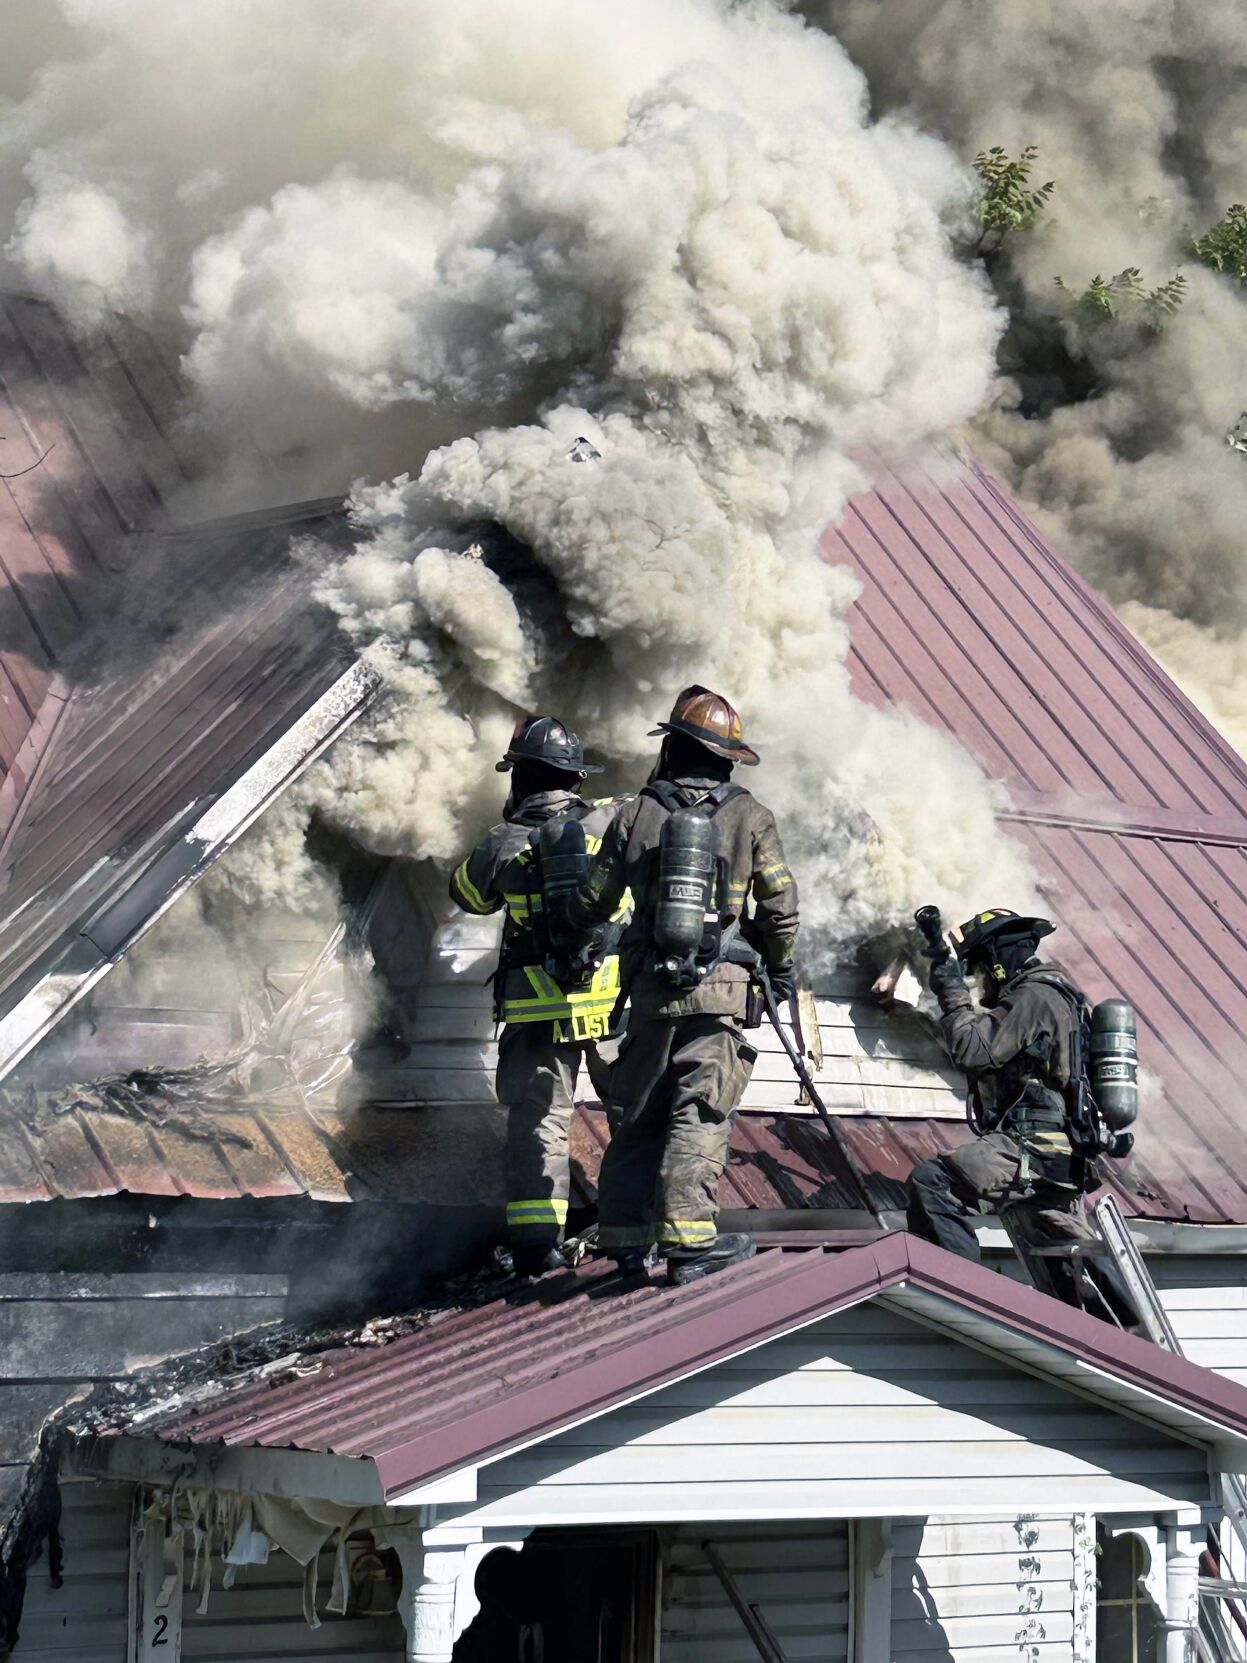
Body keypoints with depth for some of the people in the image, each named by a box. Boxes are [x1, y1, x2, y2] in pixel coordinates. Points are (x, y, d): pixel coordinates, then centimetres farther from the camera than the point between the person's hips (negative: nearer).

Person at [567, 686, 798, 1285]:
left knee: (636, 1112, 12)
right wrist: (780, 968, 16)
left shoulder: (635, 814, 5)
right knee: (699, 1114, -6)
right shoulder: (749, 815, 2)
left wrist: (575, 922, 34)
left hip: (650, 988, 2)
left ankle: (624, 1233, 14)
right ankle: (687, 1236, -16)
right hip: (719, 988, -2)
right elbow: (780, 905, 0)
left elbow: (592, 904, 10)